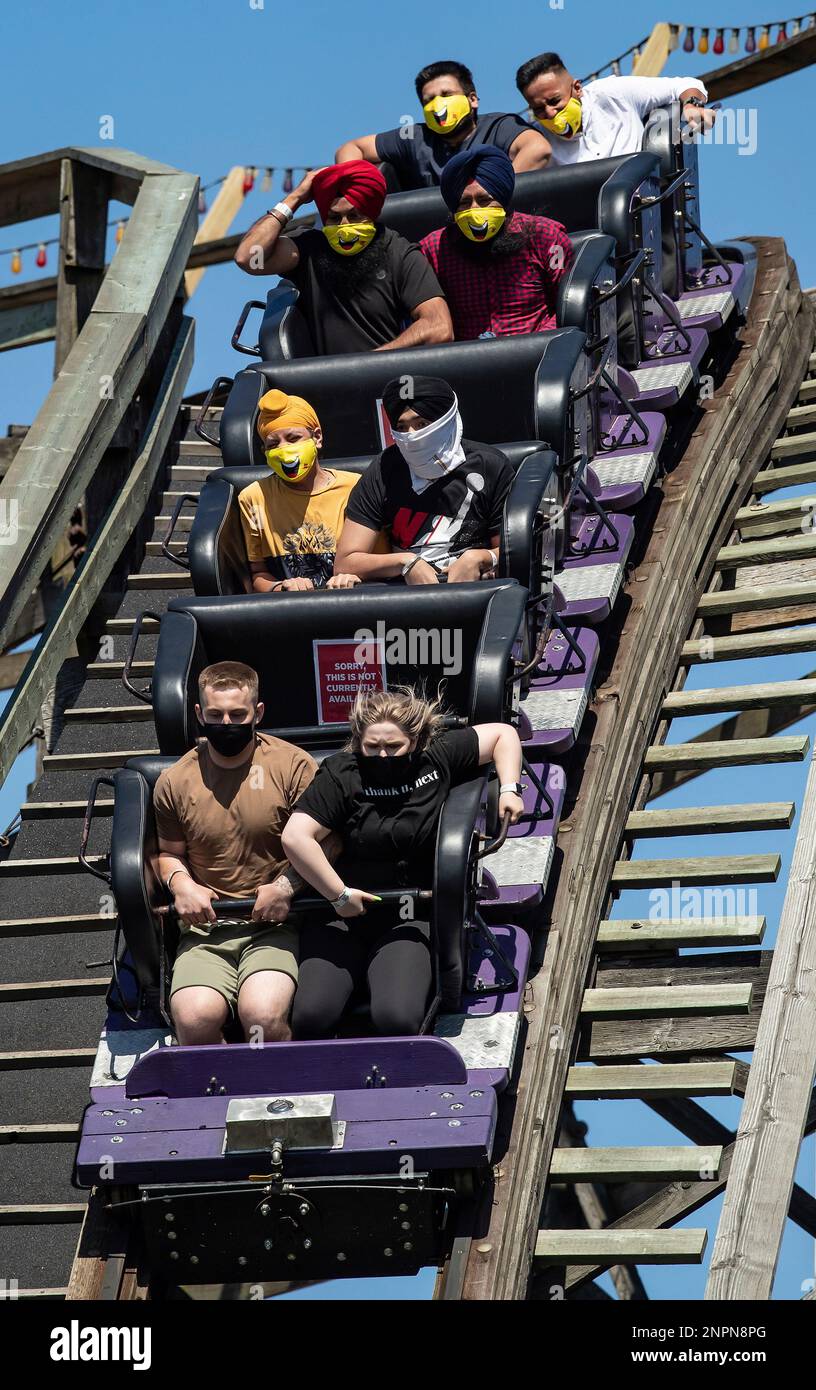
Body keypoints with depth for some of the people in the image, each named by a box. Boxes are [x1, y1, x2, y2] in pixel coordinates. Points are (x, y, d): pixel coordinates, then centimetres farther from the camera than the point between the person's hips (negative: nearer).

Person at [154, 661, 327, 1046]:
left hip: (276, 925, -2)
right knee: (193, 1018, -25)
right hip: (206, 926, 2)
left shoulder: (293, 766, -1)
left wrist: (286, 886, -13)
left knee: (264, 1014, -29)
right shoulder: (175, 782, 8)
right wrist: (181, 884, 1)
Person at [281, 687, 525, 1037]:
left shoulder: (438, 757, 2)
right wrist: (339, 895, -15)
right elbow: (295, 837, -17)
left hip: (407, 921, 1)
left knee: (397, 1018, -25)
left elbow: (503, 734, 15)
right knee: (311, 1015, -22)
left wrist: (509, 790, 3)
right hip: (340, 917, -1)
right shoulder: (341, 775, -8)